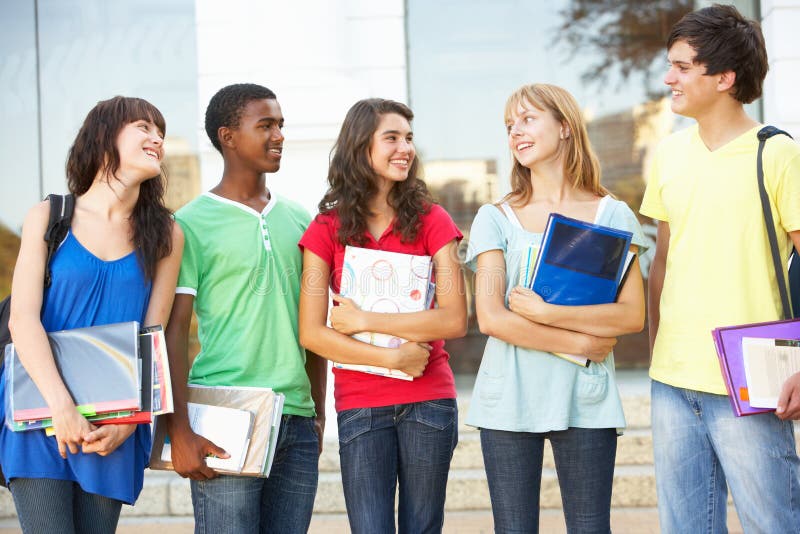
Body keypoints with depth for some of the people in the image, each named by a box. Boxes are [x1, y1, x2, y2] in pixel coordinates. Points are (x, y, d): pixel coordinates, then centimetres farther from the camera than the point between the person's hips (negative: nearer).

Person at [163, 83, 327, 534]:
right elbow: (173, 331, -6)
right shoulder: (192, 223, -3)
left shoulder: (298, 220, 13)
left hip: (296, 423, 5)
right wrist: (179, 432, -12)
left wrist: (319, 412, 13)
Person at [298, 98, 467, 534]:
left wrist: (364, 320, -11)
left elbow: (454, 319, -8)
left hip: (429, 401, 1)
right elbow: (311, 333, -5)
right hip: (359, 405, -1)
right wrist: (392, 357, -12)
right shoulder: (327, 230, 2)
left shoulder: (430, 221, 3)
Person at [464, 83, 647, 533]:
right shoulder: (496, 218, 6)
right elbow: (491, 318, -5)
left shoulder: (612, 215, 6)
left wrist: (548, 313, -14)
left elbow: (633, 315, -4)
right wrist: (580, 340, -10)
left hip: (585, 399, 0)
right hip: (509, 399, 1)